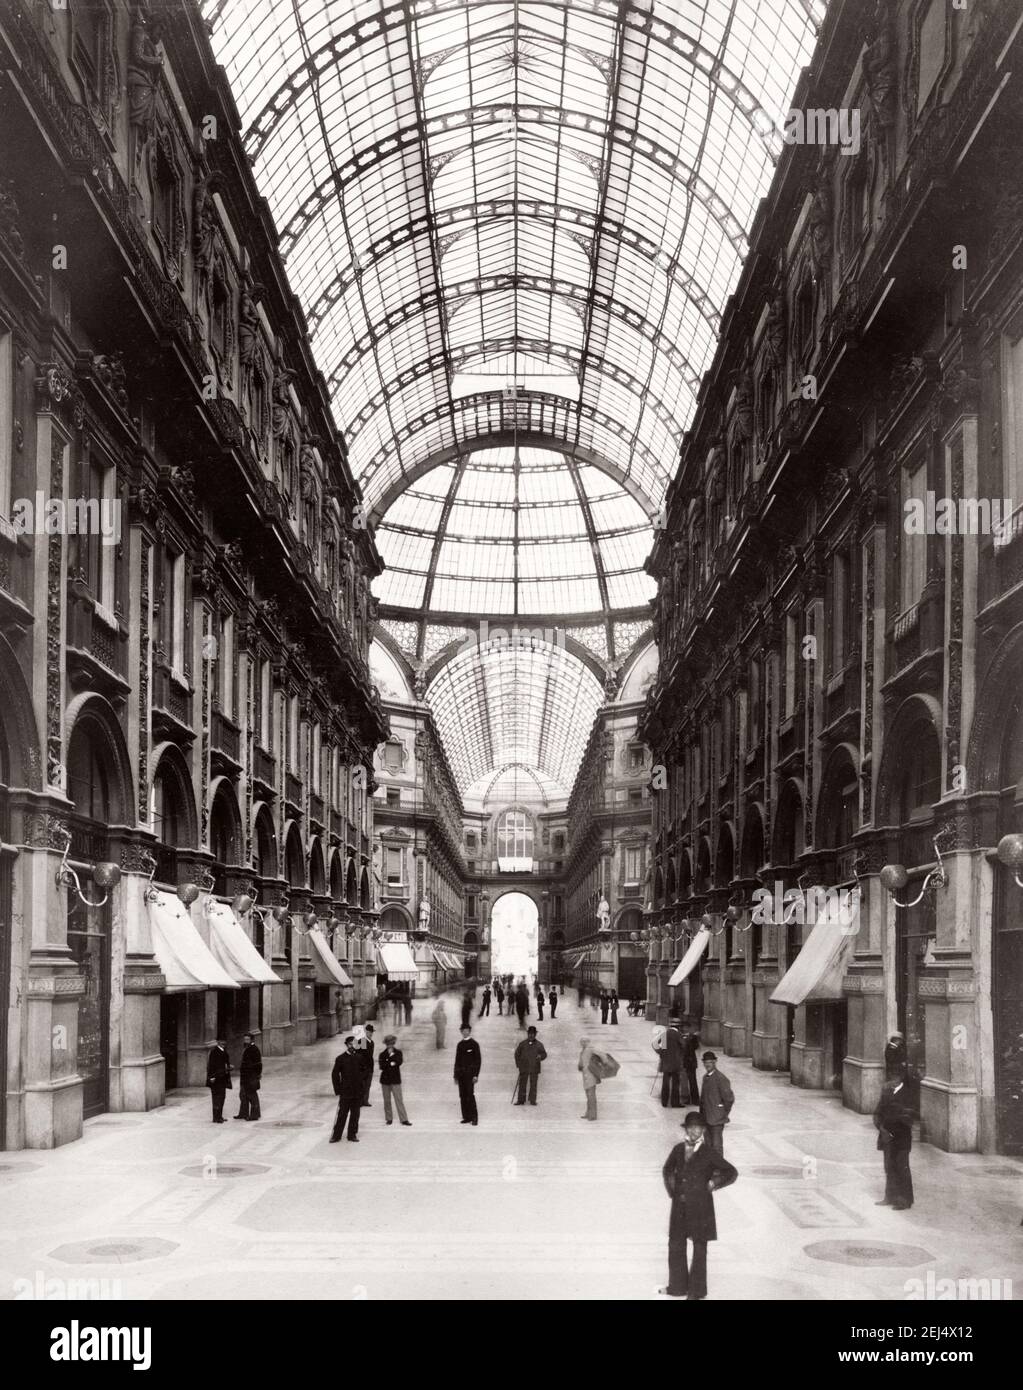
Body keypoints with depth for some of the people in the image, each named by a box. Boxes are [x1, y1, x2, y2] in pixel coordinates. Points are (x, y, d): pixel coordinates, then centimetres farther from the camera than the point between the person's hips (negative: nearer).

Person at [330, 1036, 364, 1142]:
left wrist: (363, 1087, 5)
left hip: (357, 1092, 3)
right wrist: (338, 1091, -5)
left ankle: (352, 1135, 16)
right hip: (345, 1092, -3)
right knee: (341, 1114, -1)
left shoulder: (359, 1057, 6)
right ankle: (336, 1135, 7)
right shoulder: (340, 1058, -3)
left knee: (355, 1115, 7)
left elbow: (363, 1072, 14)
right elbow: (334, 1075, -1)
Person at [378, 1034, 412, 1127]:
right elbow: (381, 1066, -10)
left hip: (396, 1079, -2)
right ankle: (389, 1118, 17)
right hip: (385, 1080, 2)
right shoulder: (382, 1055, 4)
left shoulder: (398, 1052, 4)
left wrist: (391, 1055, -14)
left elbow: (399, 1062, -15)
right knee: (387, 1100, 6)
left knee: (399, 1100, -5)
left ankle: (404, 1119, -3)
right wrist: (391, 1064, -16)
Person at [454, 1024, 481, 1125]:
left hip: (470, 1074, -6)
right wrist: (456, 1075, 14)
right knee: (463, 1096, 3)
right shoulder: (460, 1045, 14)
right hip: (461, 1074, 6)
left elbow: (478, 1060, -5)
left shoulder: (474, 1044, -2)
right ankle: (466, 1117, 8)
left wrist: (476, 1075, -12)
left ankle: (474, 1117, -8)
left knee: (470, 1095, -11)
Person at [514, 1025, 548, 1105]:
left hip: (534, 1068, -1)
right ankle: (521, 1100, 9)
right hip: (524, 1068, 1)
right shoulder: (522, 1044, 5)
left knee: (533, 1085, 0)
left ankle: (532, 1100, 8)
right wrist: (518, 1064, 5)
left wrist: (540, 1057, -16)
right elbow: (517, 1053, 13)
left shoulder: (539, 1045, 4)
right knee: (522, 1084, 3)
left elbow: (544, 1054, 6)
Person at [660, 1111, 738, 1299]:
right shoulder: (678, 1150, 3)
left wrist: (711, 1185, -10)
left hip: (700, 1206, -4)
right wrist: (672, 1189, 9)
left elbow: (731, 1173, -9)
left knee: (699, 1248, 8)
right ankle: (677, 1287, 27)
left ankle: (696, 1291, 20)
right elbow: (668, 1169, 21)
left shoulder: (709, 1153, -11)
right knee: (675, 1245, 11)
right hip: (679, 1206, 4)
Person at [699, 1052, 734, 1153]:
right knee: (708, 1144, 13)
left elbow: (729, 1099, -16)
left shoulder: (721, 1078, -17)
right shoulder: (706, 1077, 10)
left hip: (717, 1119, -8)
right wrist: (702, 1113, 12)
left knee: (716, 1145, -4)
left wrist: (724, 1114, -7)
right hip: (706, 1118, 8)